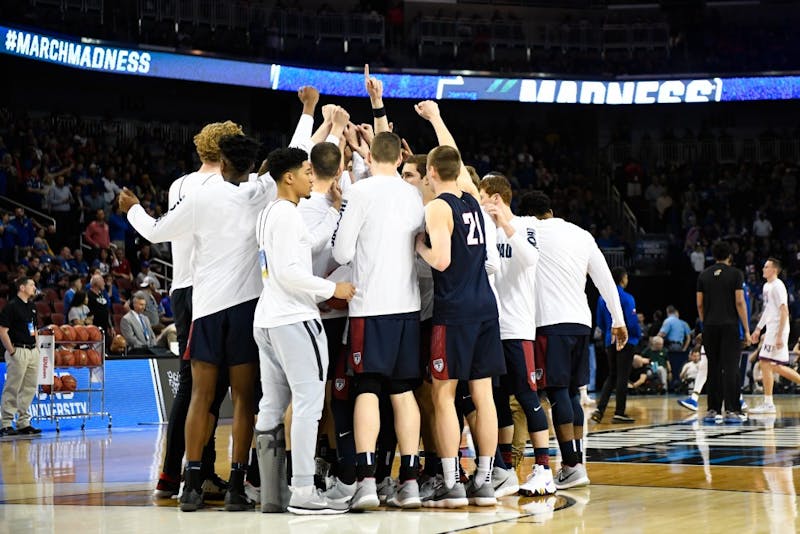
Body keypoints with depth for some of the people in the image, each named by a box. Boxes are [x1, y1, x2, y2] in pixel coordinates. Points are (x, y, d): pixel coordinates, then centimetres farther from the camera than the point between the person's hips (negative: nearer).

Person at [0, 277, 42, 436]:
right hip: (18, 351, -8)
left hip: (32, 351, 8)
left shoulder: (32, 307, 15)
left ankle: (23, 422, 16)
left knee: (29, 388, 9)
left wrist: (37, 348, 14)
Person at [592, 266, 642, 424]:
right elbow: (632, 322, -16)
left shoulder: (602, 298, 5)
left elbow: (600, 323, 11)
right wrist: (637, 335, 2)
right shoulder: (626, 298, -14)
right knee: (622, 377, 2)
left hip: (610, 341, 6)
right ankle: (619, 413, 5)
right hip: (626, 341, -6)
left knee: (612, 376, 14)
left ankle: (600, 409, 2)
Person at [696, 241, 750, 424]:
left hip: (710, 327, 4)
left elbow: (699, 304, 8)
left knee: (713, 368, 9)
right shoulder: (735, 274, -3)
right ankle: (731, 410, -7)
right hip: (729, 326, -3)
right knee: (730, 368, -3)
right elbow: (740, 302, -8)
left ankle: (713, 410, 8)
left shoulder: (704, 275, 8)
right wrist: (747, 329, -4)